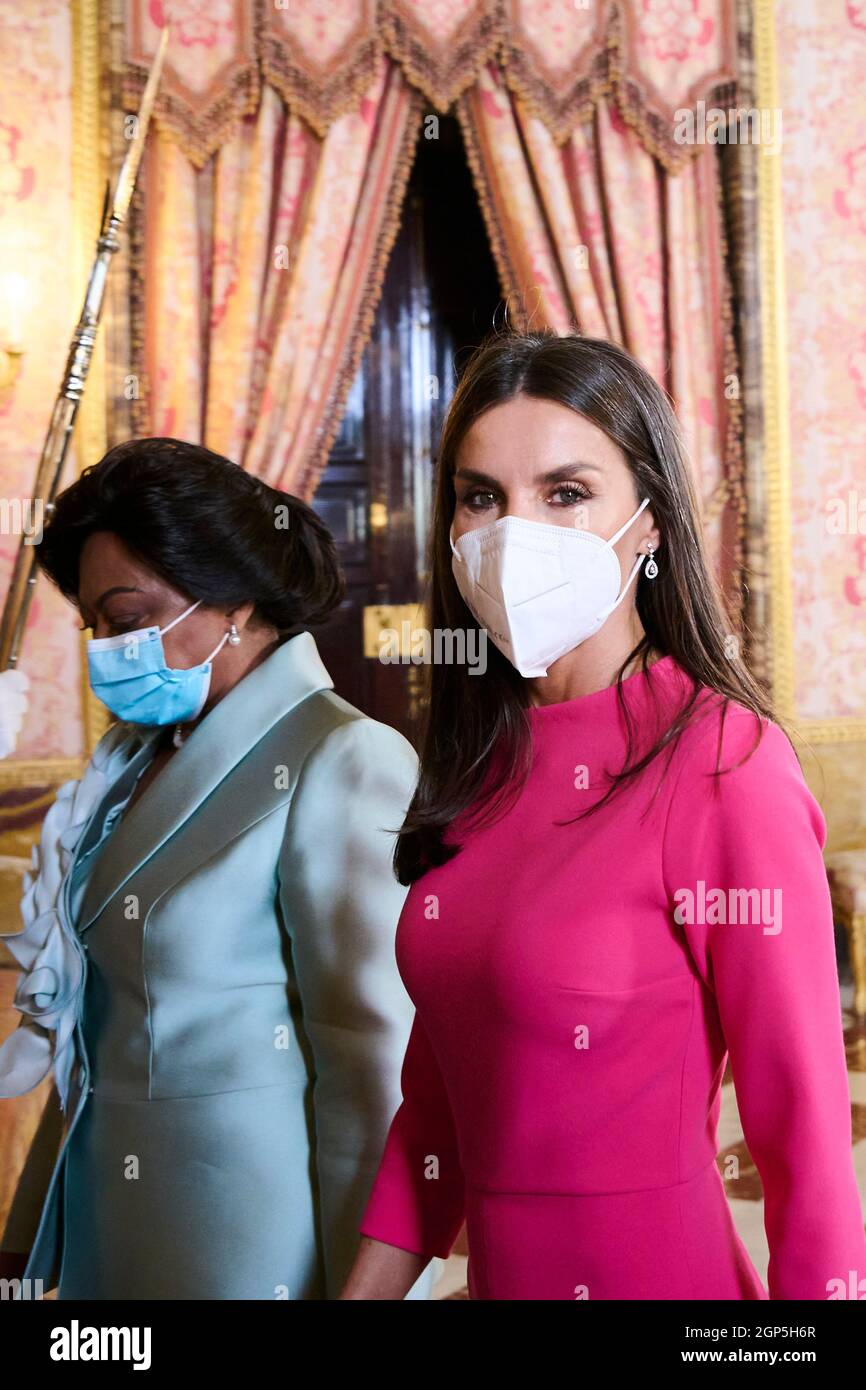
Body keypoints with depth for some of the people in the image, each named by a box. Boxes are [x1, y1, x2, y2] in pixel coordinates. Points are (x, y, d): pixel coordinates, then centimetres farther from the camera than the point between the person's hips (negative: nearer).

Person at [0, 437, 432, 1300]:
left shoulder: (346, 766, -16)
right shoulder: (133, 764, 8)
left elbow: (375, 1064, -17)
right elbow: (91, 1020, 12)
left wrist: (367, 1281, -15)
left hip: (255, 1239, -7)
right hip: (109, 1222, 7)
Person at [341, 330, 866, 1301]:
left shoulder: (723, 767, -20)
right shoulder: (481, 761, 1)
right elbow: (438, 1092, 8)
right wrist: (361, 1292, 4)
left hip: (660, 1271, -6)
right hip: (494, 1266, 6)